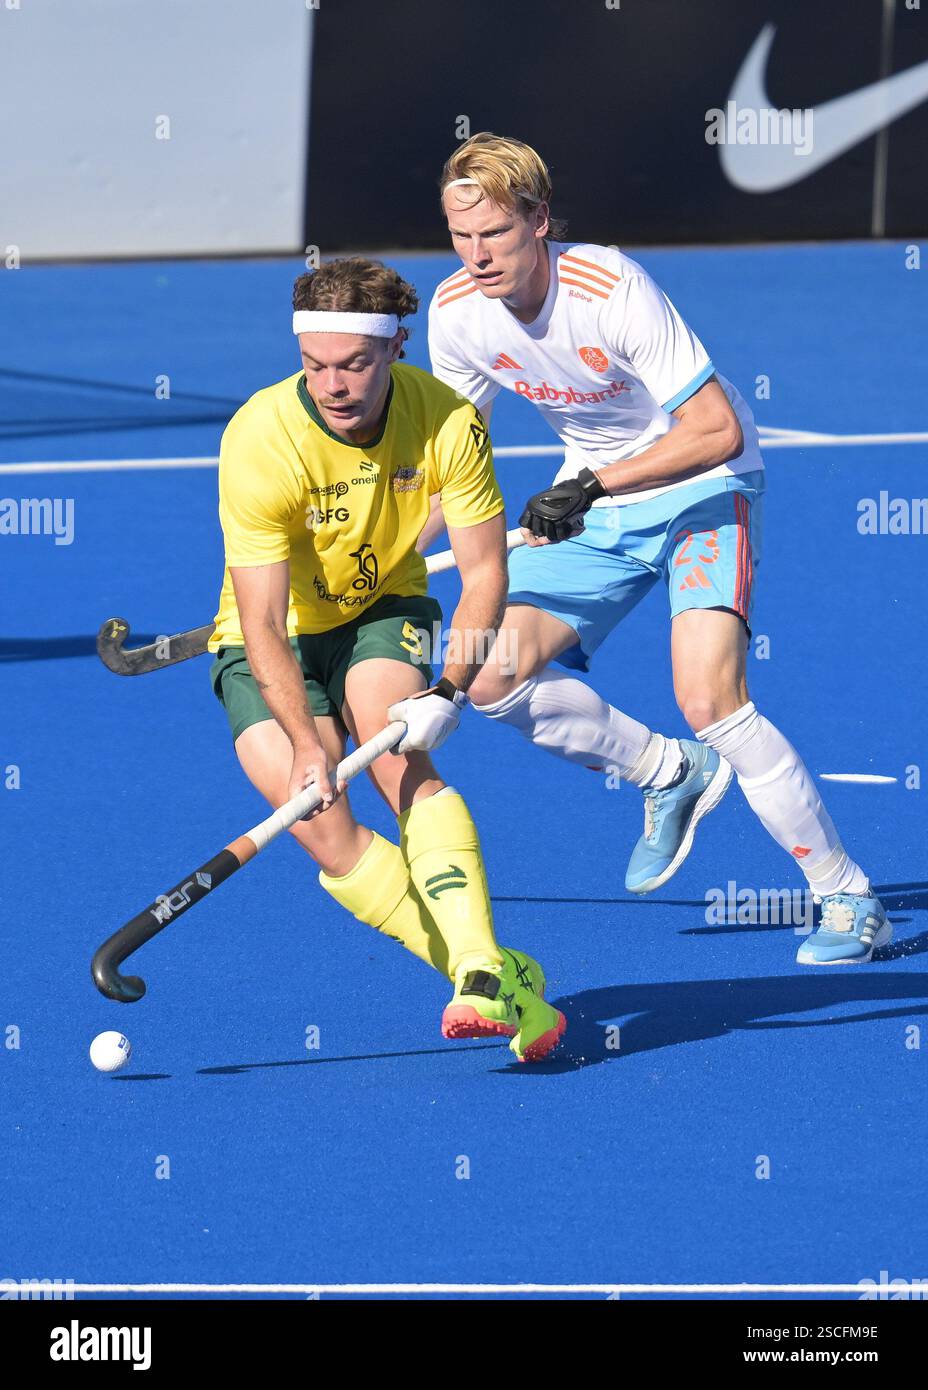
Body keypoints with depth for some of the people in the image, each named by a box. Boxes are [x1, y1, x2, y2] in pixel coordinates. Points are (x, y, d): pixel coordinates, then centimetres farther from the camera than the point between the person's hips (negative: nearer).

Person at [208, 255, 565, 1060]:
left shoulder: (448, 423, -19)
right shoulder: (261, 441, -27)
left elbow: (485, 571, -11)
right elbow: (262, 623, -28)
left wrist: (450, 690, -27)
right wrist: (306, 746, -39)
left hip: (384, 611, 1)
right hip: (272, 647, -1)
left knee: (402, 764, -28)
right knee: (324, 831, -20)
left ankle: (481, 977, -34)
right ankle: (499, 982, -16)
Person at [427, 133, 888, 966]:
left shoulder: (612, 288, -28)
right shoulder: (456, 312, -10)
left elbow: (718, 430, -29)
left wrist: (593, 486, -31)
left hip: (703, 487, -6)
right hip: (592, 500, 6)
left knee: (708, 698, -24)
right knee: (494, 677, -11)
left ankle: (851, 903, -11)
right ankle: (670, 777, 13)